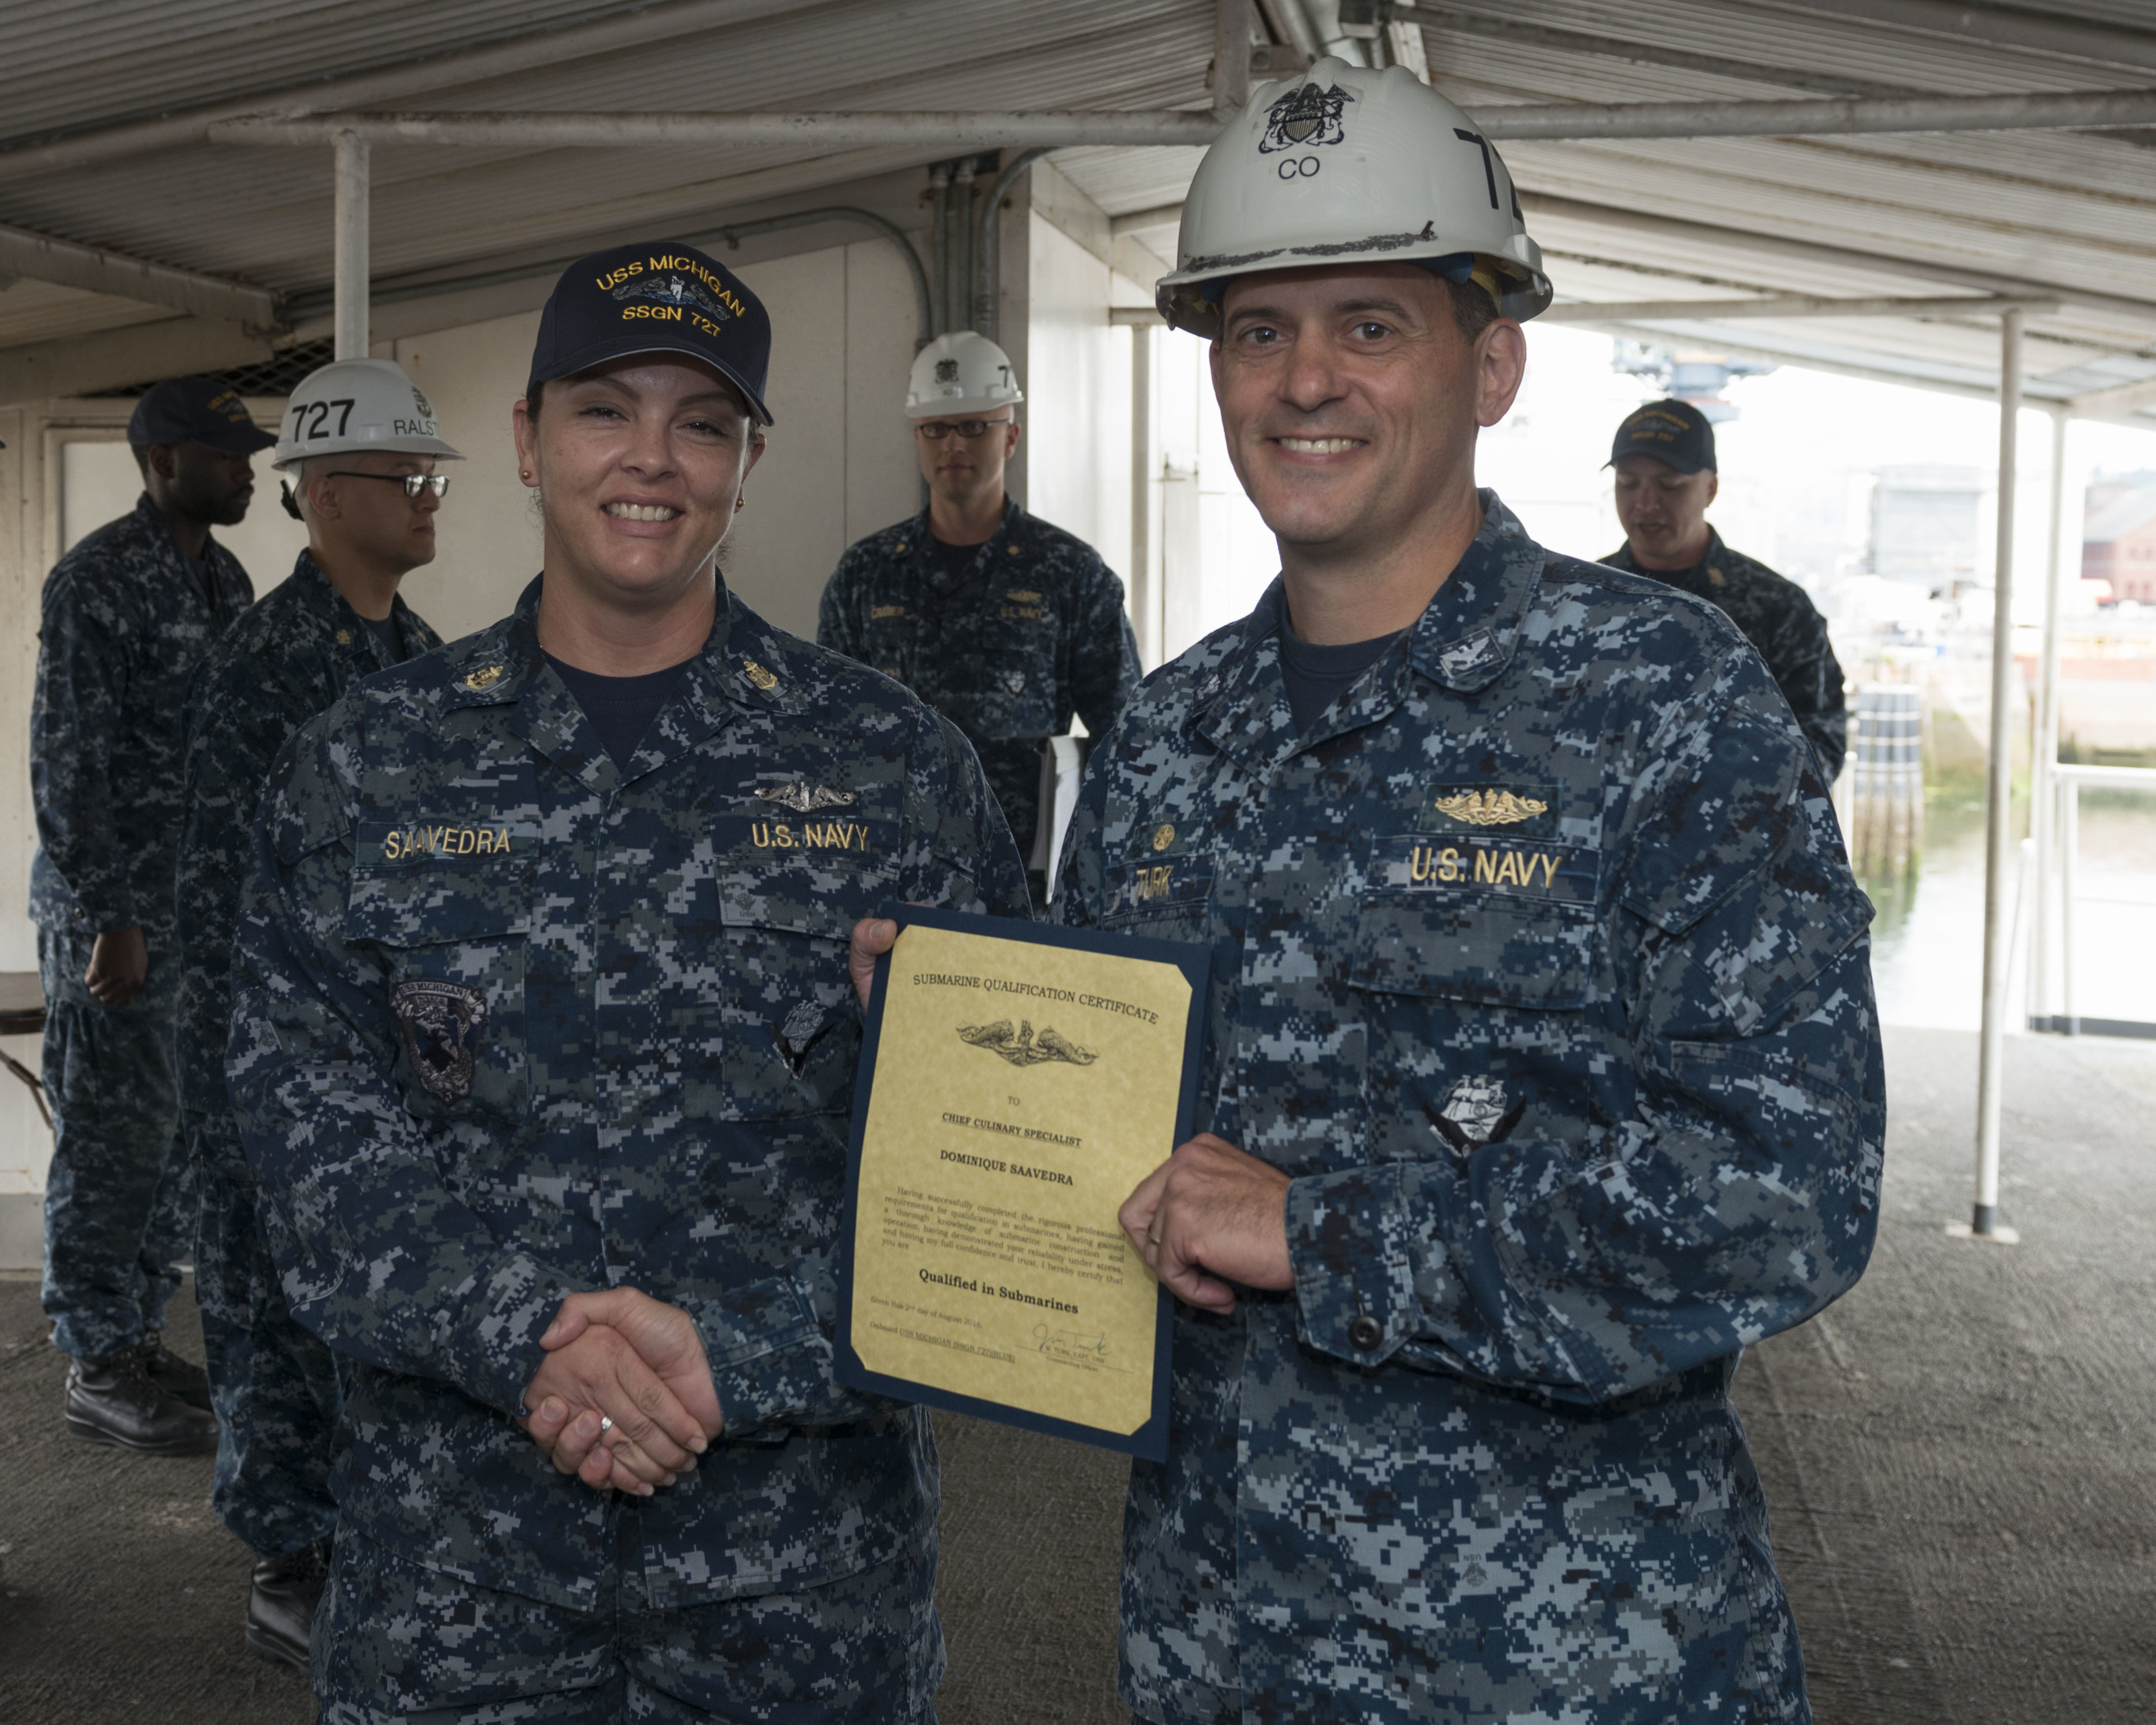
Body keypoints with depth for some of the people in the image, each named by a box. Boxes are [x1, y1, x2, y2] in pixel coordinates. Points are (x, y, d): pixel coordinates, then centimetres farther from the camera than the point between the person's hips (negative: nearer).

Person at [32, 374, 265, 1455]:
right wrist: (109, 919, -18)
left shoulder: (223, 578, 12)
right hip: (116, 909, -8)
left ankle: (137, 1339, 26)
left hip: (204, 907, 8)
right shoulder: (99, 580, -13)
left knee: (180, 1132, 13)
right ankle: (98, 1374, 11)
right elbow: (67, 764, -16)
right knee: (115, 1137, -1)